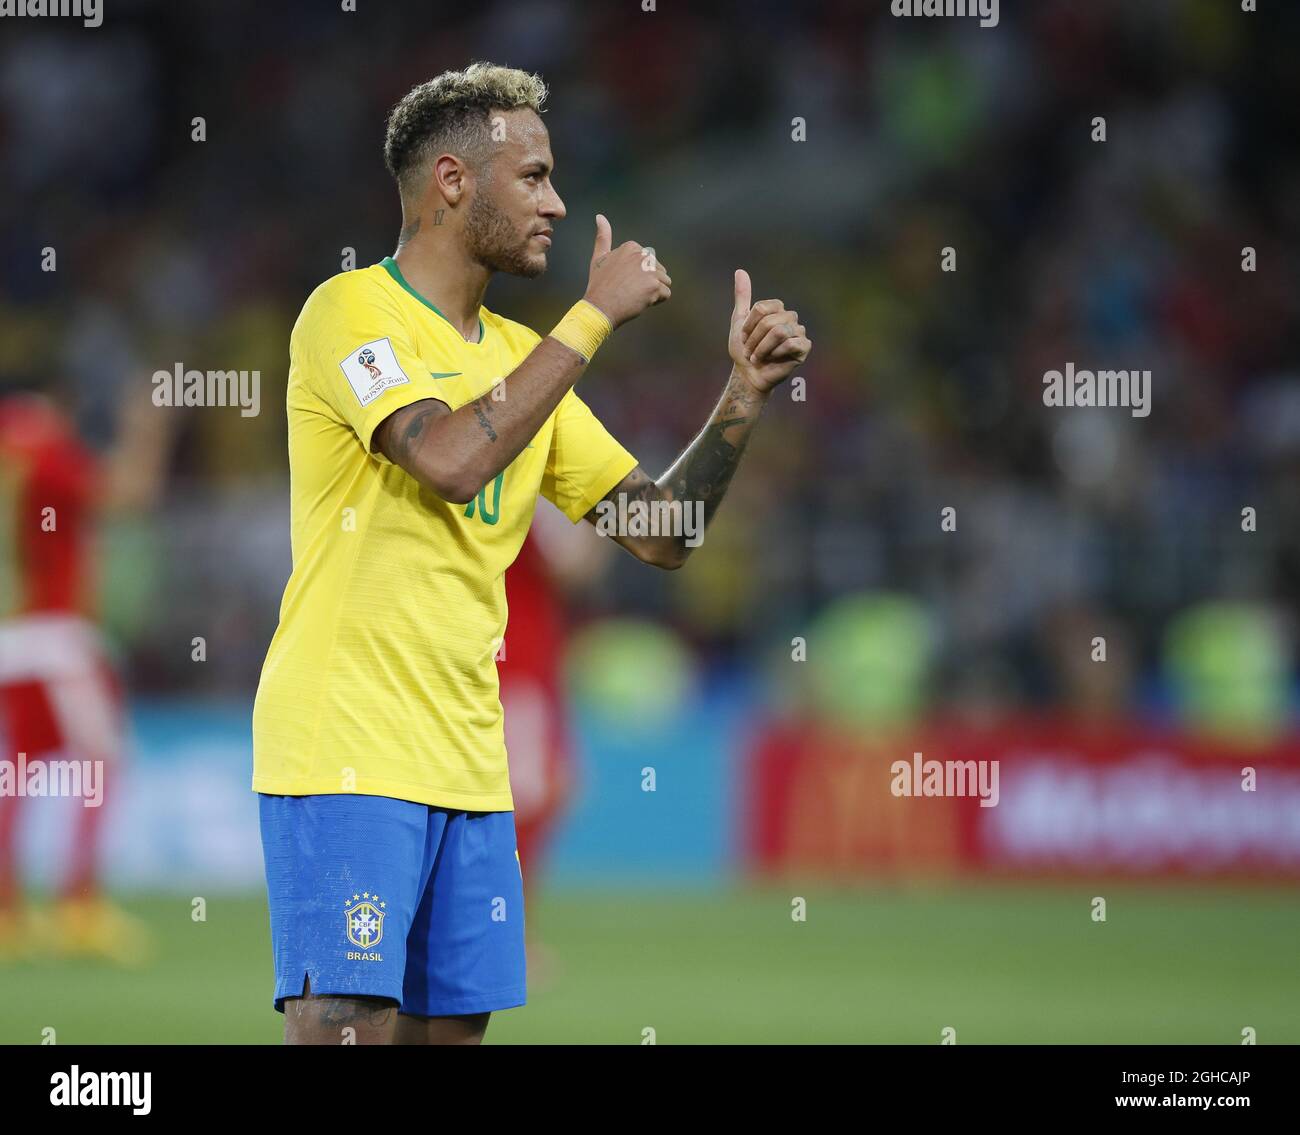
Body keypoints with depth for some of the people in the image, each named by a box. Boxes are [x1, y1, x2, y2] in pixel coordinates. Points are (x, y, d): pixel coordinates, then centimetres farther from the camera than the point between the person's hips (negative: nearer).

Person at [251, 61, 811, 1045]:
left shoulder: (519, 355, 15)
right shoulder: (352, 311, -7)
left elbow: (661, 533, 15)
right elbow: (453, 458, -24)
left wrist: (746, 393, 1)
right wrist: (595, 316, -16)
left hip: (466, 768, 7)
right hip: (346, 755, -7)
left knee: (454, 1023, 6)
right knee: (347, 1025, -14)